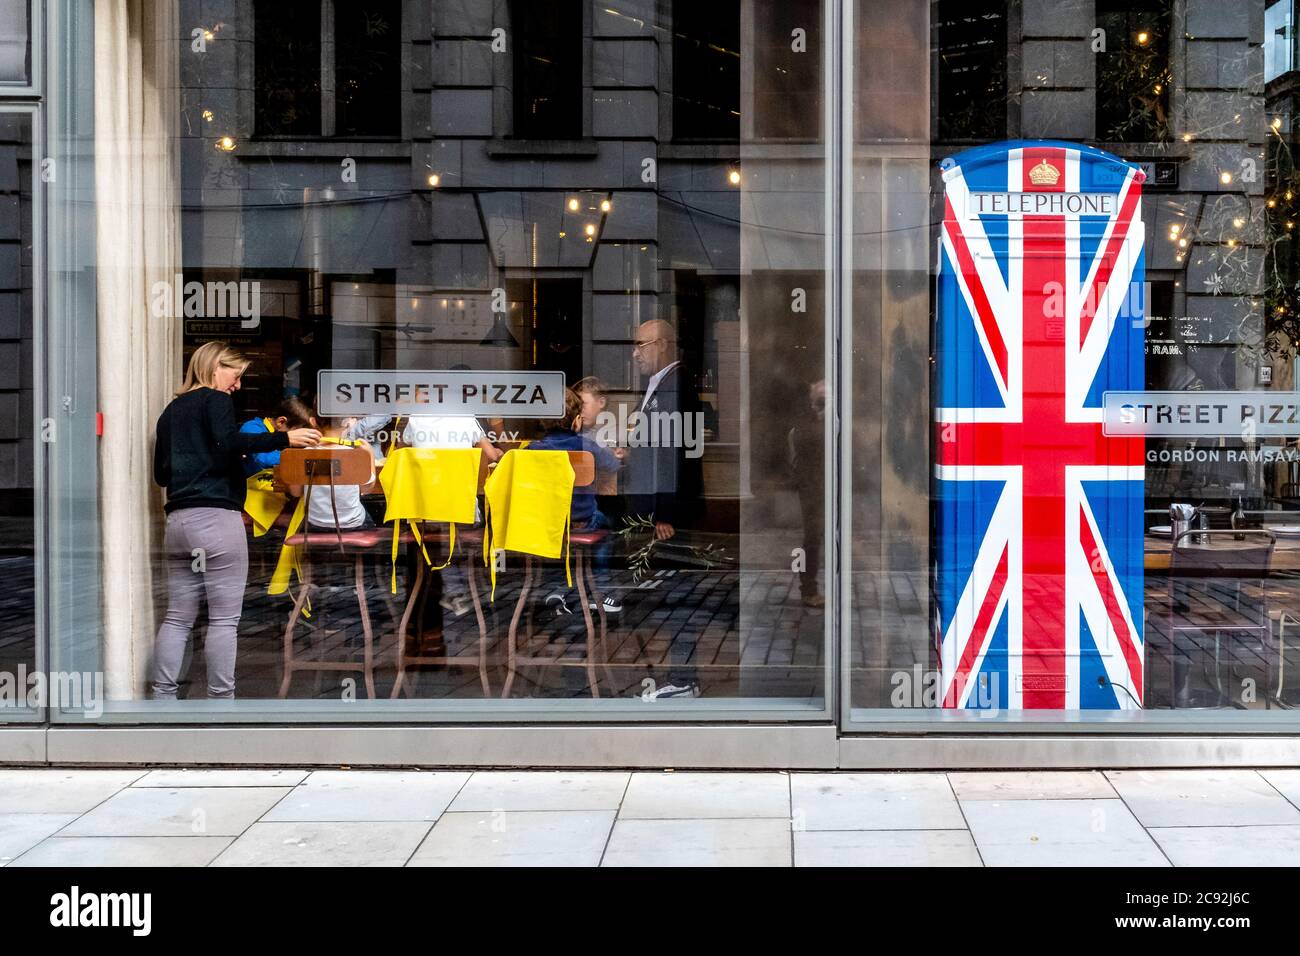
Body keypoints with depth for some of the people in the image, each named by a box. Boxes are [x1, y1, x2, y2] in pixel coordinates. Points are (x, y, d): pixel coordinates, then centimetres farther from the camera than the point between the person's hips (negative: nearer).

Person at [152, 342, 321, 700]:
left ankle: (162, 696, 6)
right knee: (224, 617, -4)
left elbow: (161, 474, 23)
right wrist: (284, 438, -21)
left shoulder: (170, 411, 21)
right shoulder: (215, 401, -1)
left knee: (178, 617, 9)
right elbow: (228, 442, -21)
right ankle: (220, 696, -4)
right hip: (216, 518, -8)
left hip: (178, 520, 8)